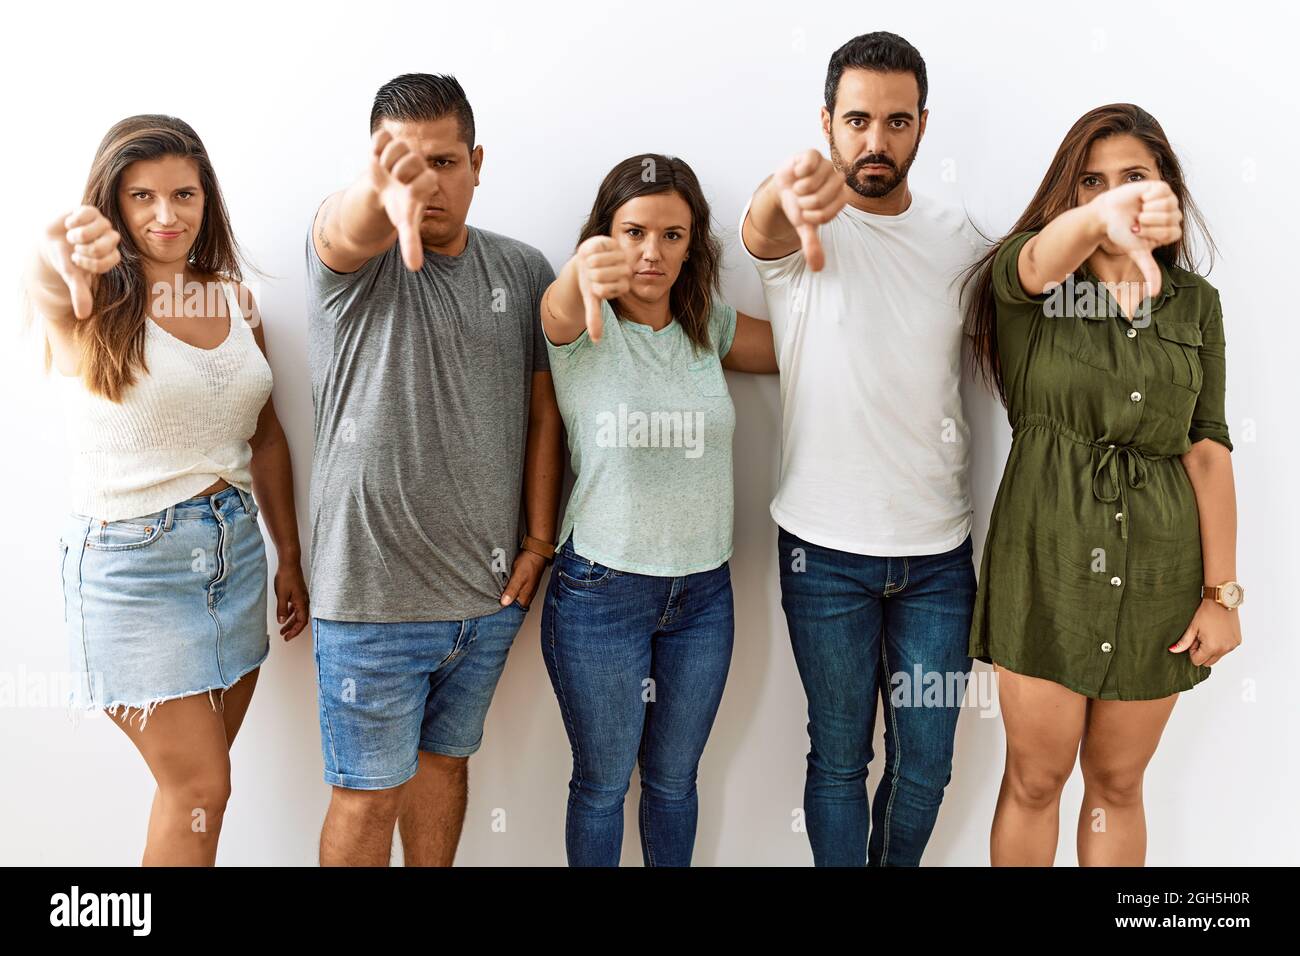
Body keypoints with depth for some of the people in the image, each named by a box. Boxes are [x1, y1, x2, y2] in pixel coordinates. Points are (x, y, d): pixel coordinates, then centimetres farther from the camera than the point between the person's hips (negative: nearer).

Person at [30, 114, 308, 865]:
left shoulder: (235, 299, 5)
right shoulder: (94, 305, -9)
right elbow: (48, 276, -35)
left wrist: (290, 561, 12)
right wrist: (67, 258, -59)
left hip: (236, 545, 5)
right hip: (131, 560, -5)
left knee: (196, 783, 14)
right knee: (202, 789, 0)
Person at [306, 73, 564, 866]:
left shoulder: (525, 272, 2)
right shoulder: (354, 257, -9)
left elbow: (543, 412, 6)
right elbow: (346, 230, -34)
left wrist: (538, 540, 0)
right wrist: (382, 192, -58)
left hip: (491, 591, 4)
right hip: (373, 593, -3)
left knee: (445, 758, 21)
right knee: (370, 792, 9)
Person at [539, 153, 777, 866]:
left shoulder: (711, 328, 5)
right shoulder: (580, 326, -8)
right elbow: (561, 307, -32)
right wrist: (583, 270, -56)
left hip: (703, 593, 4)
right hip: (599, 589, -3)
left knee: (674, 779, 19)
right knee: (602, 782, 13)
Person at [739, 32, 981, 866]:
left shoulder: (957, 239, 4)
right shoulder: (804, 225, -7)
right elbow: (758, 230, -32)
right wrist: (786, 192, -55)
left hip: (939, 552, 3)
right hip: (826, 552, -3)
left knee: (926, 762, 13)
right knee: (840, 756, 10)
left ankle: (896, 863, 38)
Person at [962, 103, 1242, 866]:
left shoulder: (1196, 302, 6)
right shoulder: (1025, 278, -4)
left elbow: (1208, 447, 3)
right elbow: (1038, 260, -30)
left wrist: (1224, 590, -2)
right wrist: (1099, 219, -53)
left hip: (1158, 565, 3)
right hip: (1047, 553, -2)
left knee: (1117, 782, 16)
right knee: (1035, 778, 9)